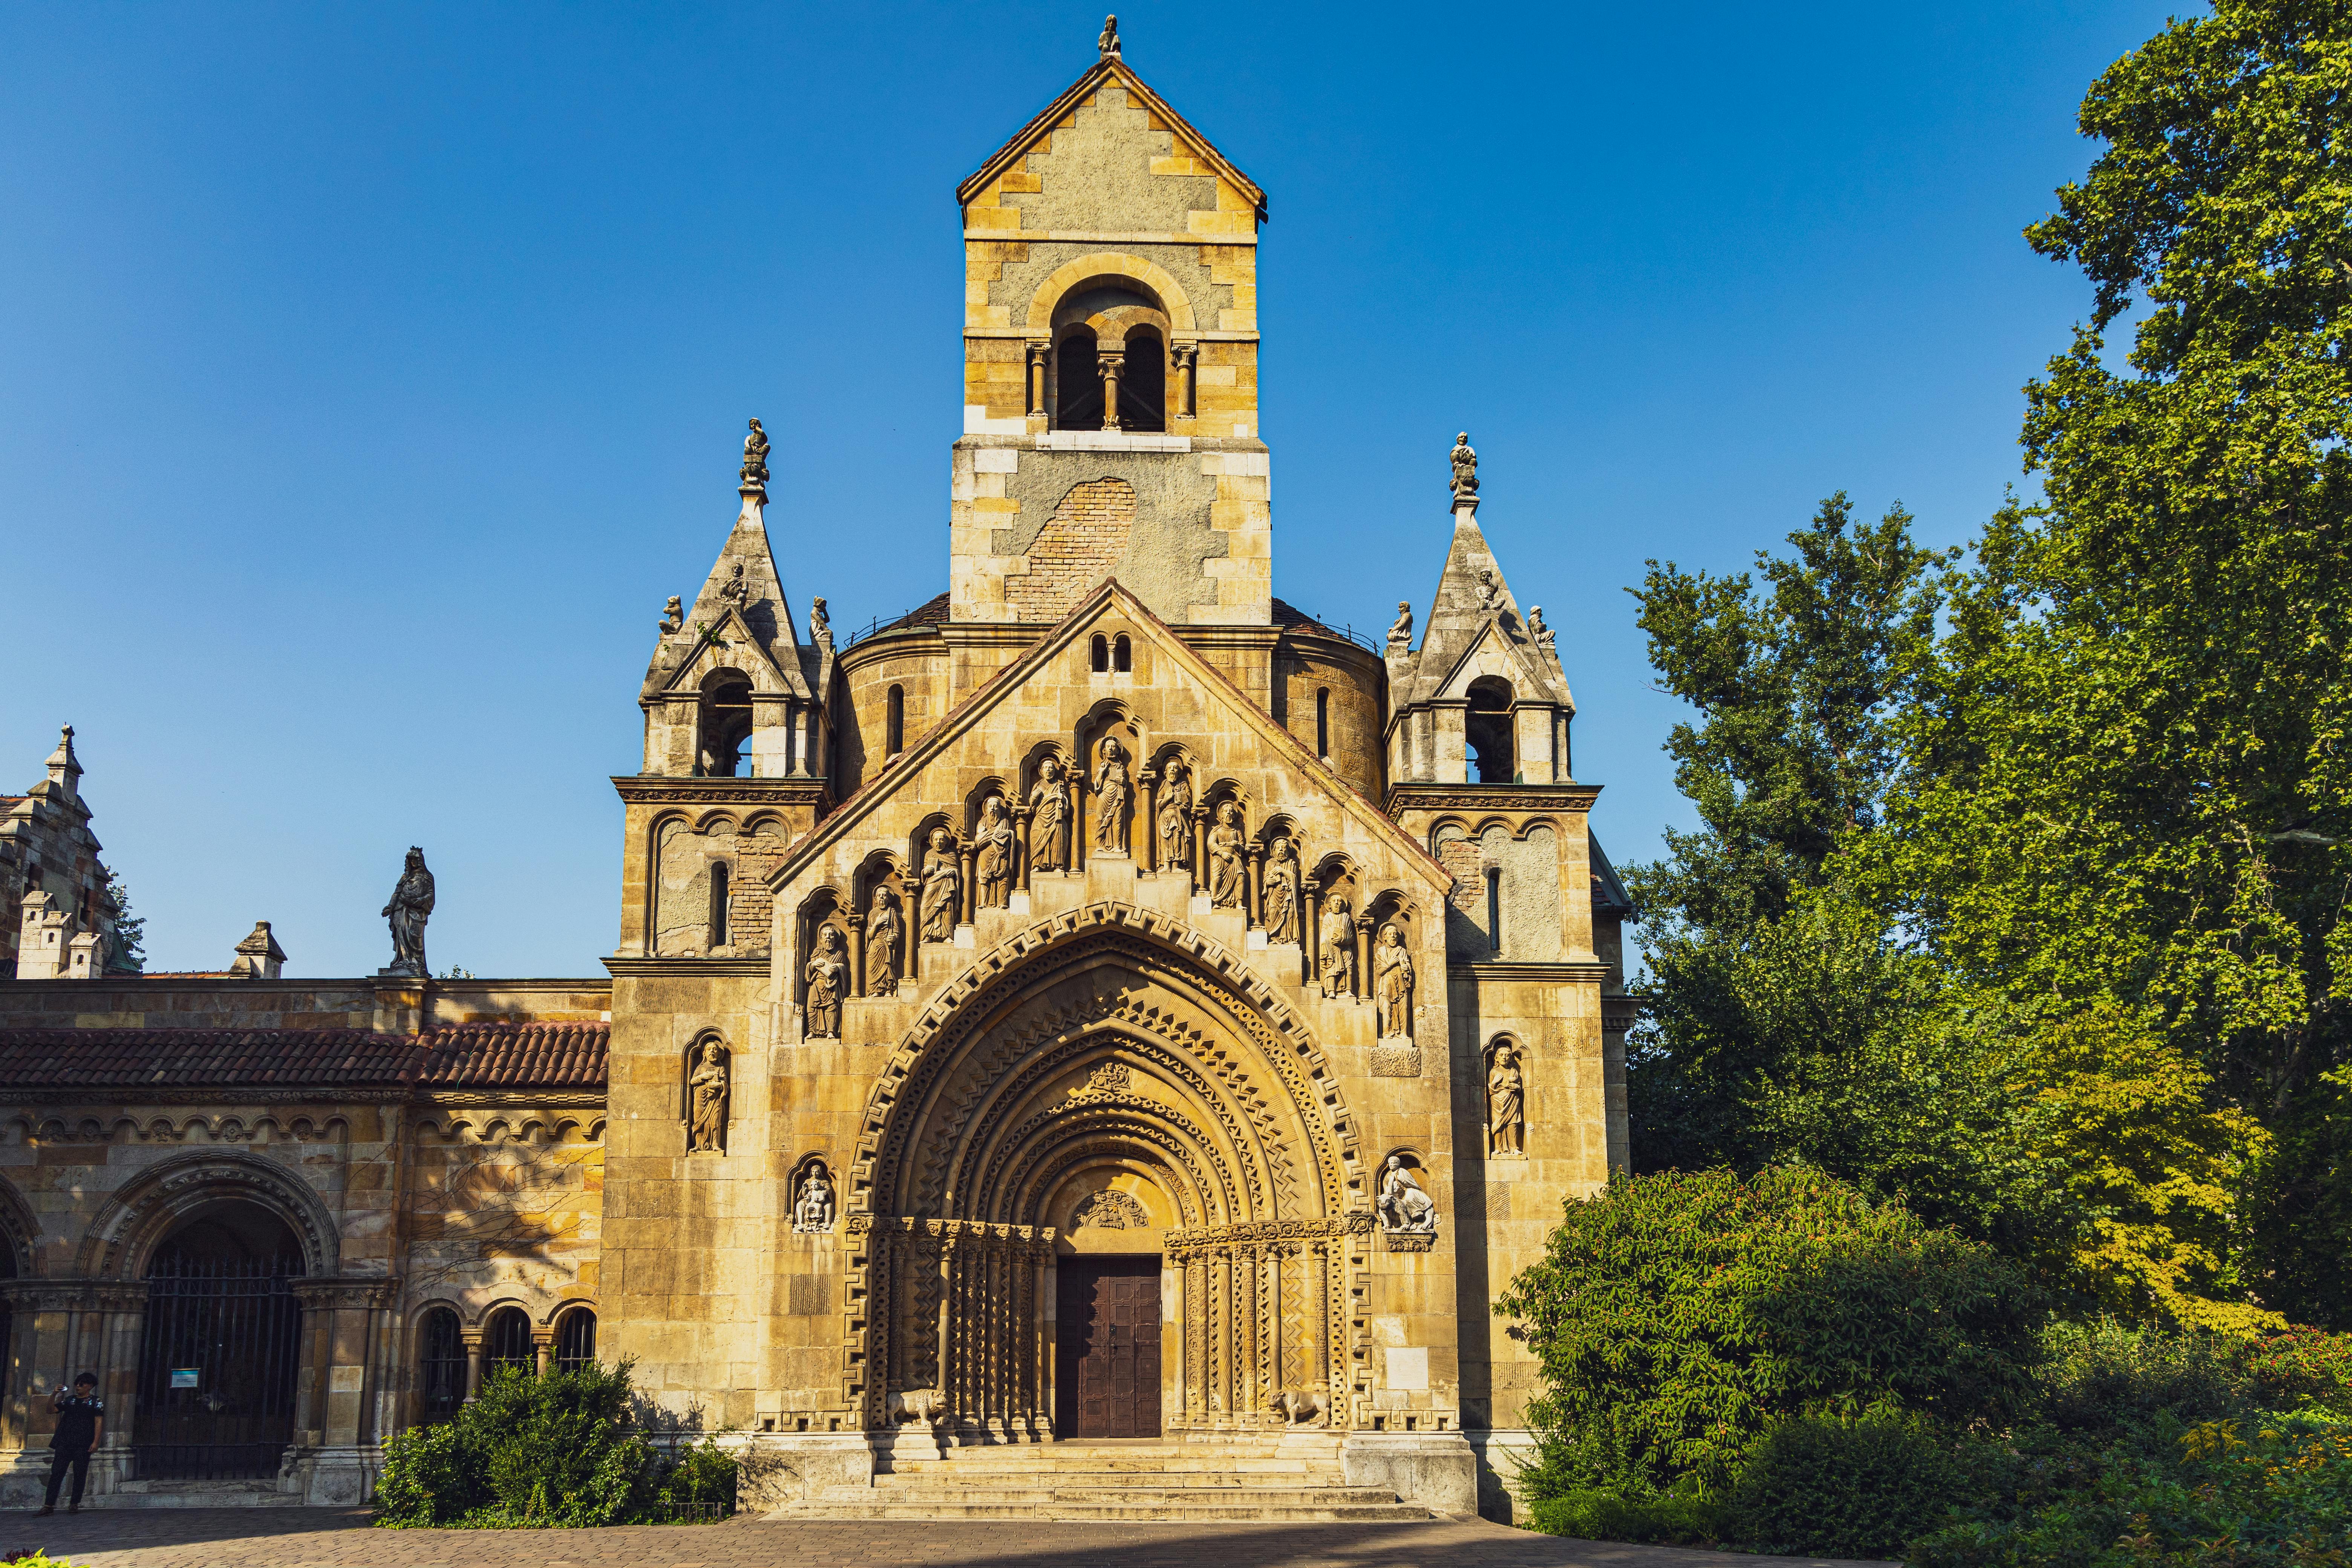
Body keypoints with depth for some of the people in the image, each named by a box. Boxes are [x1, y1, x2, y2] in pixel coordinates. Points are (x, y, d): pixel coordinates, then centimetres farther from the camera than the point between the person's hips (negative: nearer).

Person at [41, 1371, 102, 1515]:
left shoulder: (95, 1402, 6)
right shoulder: (69, 1400, 18)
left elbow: (99, 1422, -2)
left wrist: (95, 1441, -12)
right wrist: (54, 1395, -2)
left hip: (83, 1444, -3)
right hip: (64, 1442, 3)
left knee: (79, 1474, -1)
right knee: (56, 1472, -5)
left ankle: (74, 1505, 5)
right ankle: (49, 1505, -7)